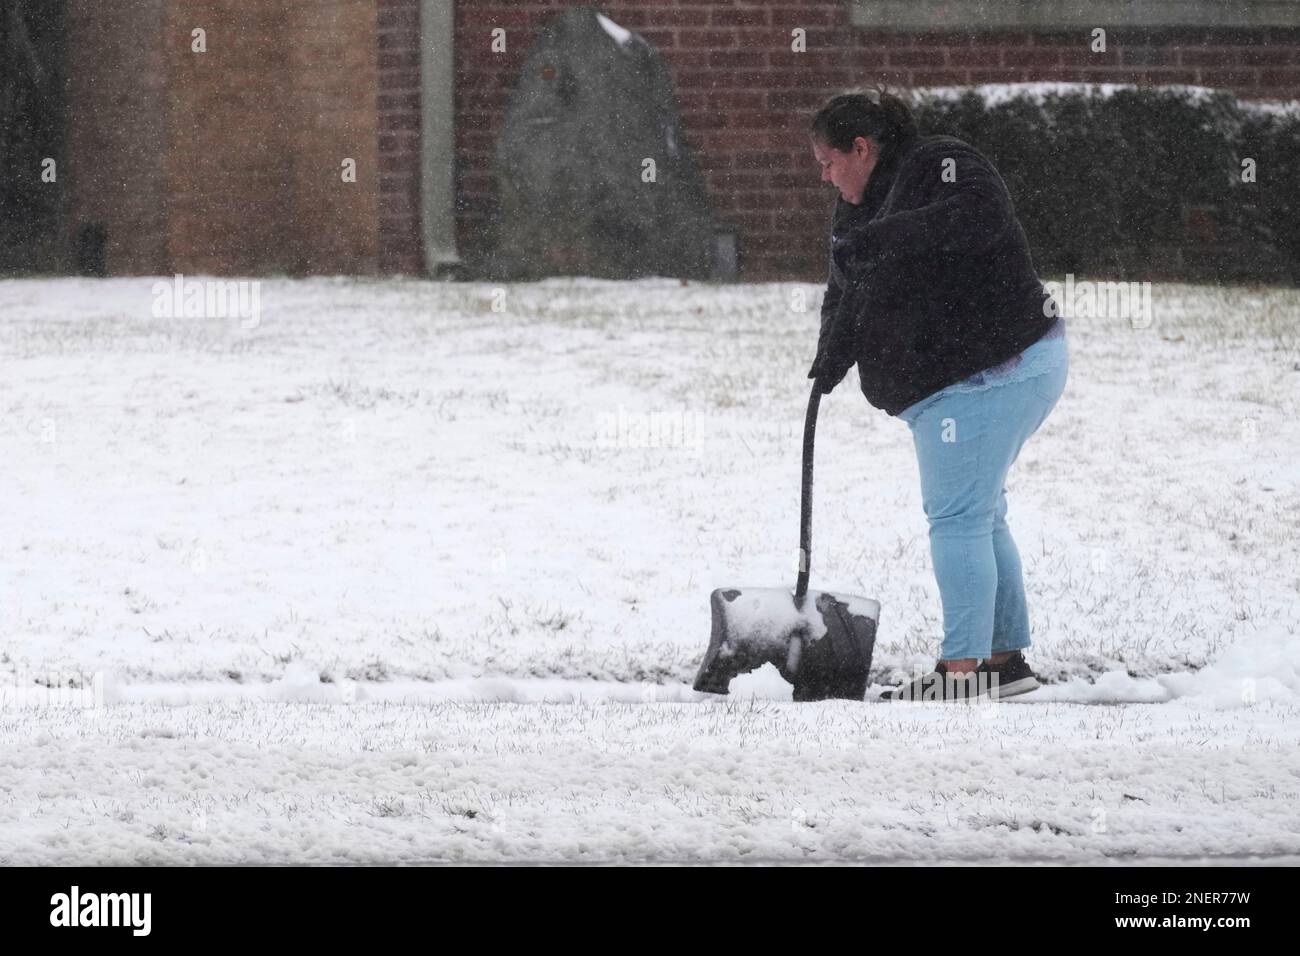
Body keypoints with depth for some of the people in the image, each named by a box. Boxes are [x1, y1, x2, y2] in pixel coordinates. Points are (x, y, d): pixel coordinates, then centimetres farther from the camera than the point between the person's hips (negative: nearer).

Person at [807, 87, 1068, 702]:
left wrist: (884, 237, -34)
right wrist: (834, 352, -4)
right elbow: (847, 295, 16)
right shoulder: (859, 207, 17)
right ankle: (1005, 658, 23)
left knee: (958, 518, -11)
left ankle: (962, 669, -12)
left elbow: (981, 215, -32)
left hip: (992, 370, -11)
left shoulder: (940, 166, -12)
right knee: (979, 517, 16)